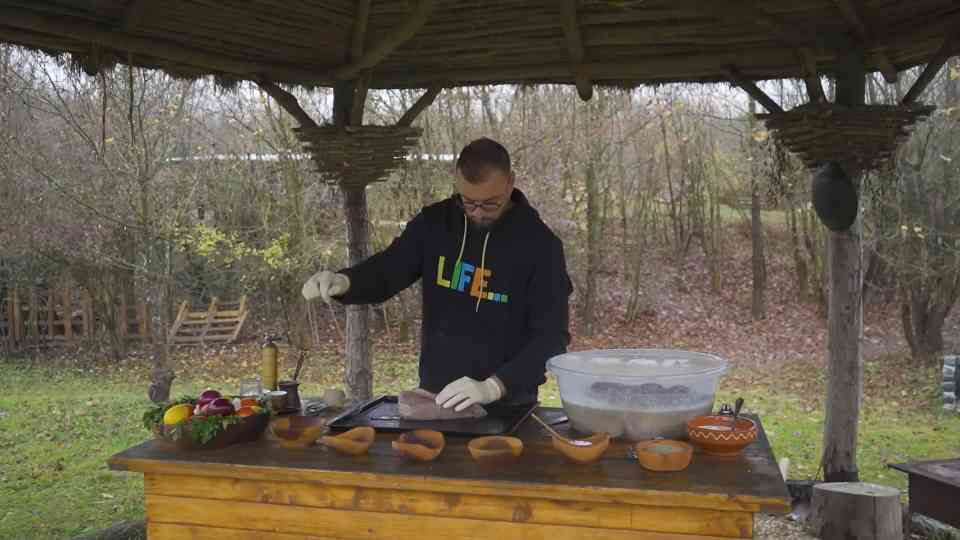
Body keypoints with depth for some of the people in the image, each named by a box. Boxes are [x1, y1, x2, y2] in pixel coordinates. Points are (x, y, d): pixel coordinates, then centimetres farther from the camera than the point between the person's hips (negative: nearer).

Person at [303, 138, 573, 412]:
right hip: (433, 396, 3)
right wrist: (343, 281, -16)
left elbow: (552, 336, -12)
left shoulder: (540, 243, -9)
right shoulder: (434, 222, 1)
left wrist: (492, 387, -23)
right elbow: (385, 270, 6)